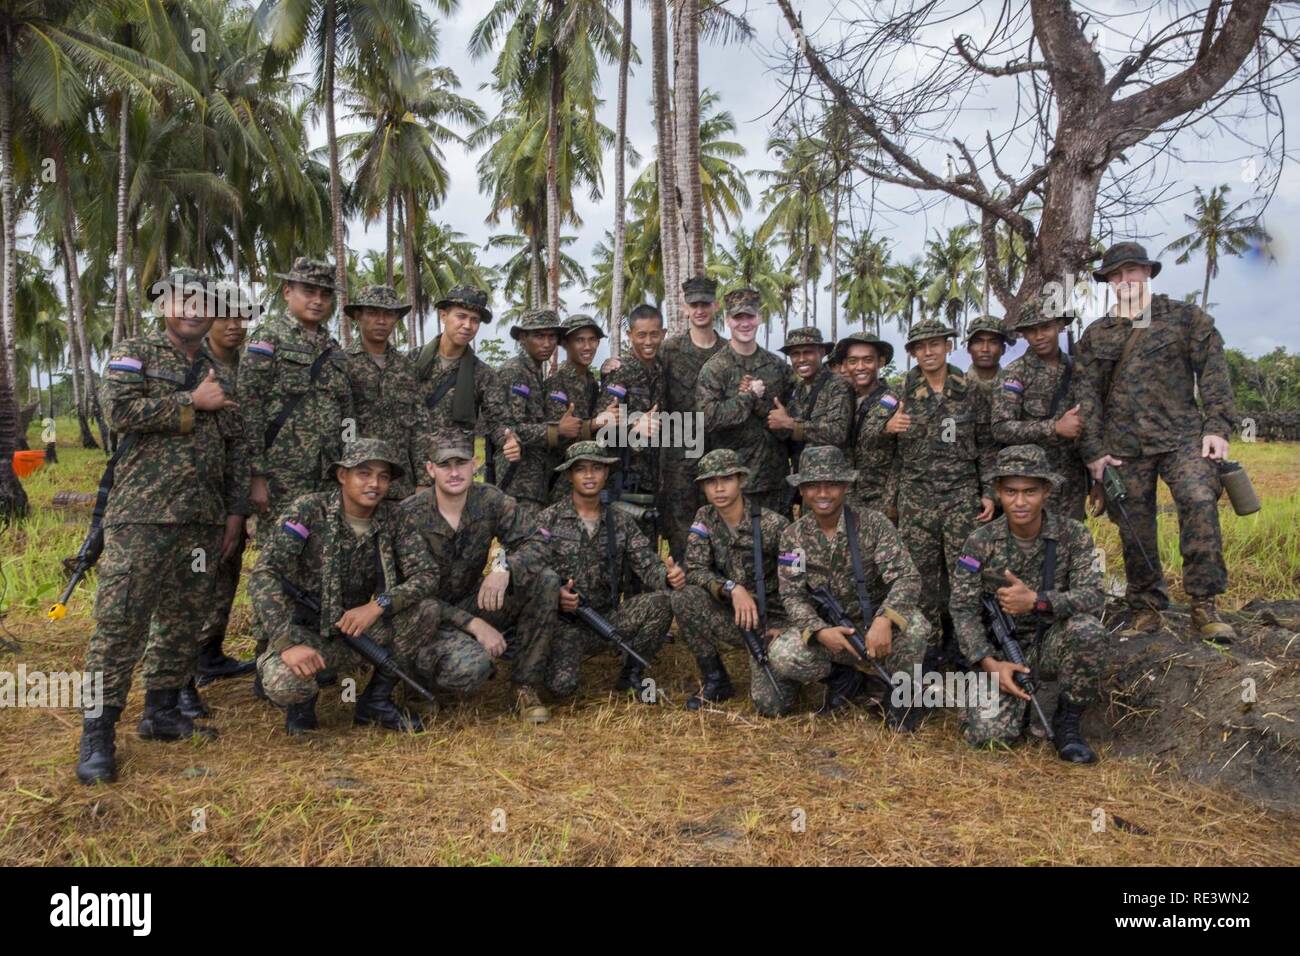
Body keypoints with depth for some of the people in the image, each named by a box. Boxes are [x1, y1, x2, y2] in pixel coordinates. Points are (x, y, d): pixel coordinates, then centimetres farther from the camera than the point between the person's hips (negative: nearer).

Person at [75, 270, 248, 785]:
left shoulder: (220, 376, 18)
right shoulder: (134, 353, 5)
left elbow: (236, 451, 17)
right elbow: (122, 409, -14)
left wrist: (236, 512, 11)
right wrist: (192, 403, -8)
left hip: (203, 519, 5)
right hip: (141, 512, -5)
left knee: (186, 618, 9)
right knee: (120, 619, -7)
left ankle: (162, 711, 22)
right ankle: (98, 733, 0)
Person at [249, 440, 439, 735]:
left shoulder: (391, 517, -4)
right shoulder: (309, 509, -15)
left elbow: (426, 574, -11)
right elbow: (263, 575, -22)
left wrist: (379, 605, -28)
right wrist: (288, 643, -33)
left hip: (358, 631, 4)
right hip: (304, 630, -3)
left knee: (426, 610, -18)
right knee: (283, 681, -35)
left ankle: (376, 700, 0)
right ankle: (302, 700, 5)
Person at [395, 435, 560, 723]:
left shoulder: (493, 501, -6)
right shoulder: (410, 515, -16)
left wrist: (505, 566, -36)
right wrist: (474, 625, -29)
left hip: (475, 603, 4)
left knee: (546, 580, -18)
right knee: (469, 667, -35)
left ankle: (526, 689, -11)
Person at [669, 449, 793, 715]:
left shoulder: (774, 525, -13)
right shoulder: (705, 518, -1)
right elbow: (695, 571, -10)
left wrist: (784, 629, -15)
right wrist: (732, 588, -27)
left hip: (771, 621, -4)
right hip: (732, 618, 4)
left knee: (771, 703, -24)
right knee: (683, 598, -25)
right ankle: (716, 681, -4)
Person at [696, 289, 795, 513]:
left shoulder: (778, 366, 8)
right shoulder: (714, 368, -4)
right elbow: (707, 417, -17)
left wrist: (759, 400, -12)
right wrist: (750, 397, -13)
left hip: (775, 477, 4)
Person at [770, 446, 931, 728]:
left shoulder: (874, 524, -11)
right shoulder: (793, 536, -4)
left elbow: (907, 577, -20)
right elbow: (792, 597, -8)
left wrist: (884, 619, -40)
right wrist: (820, 631, -29)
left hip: (875, 627, -1)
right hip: (826, 631, 1)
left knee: (914, 625, -33)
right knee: (783, 655, -27)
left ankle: (902, 691, -2)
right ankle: (842, 677, 5)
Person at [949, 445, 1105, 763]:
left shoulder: (1073, 535, -8)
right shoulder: (980, 542, -8)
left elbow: (1093, 597, -19)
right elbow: (963, 610, -8)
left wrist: (1036, 601, -34)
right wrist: (989, 662, -20)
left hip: (1052, 645, 0)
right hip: (1001, 649, 0)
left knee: (1087, 628, -33)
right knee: (988, 734, -22)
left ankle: (1067, 723, -9)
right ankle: (1019, 697, 16)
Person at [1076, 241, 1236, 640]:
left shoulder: (1186, 317, 10)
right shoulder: (1095, 334, 14)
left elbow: (1213, 371, 4)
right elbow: (1086, 396, 10)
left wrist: (1217, 427, -6)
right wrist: (1093, 449, 2)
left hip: (1181, 436, -2)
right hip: (1123, 448, 2)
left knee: (1199, 502, -23)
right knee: (1135, 531, 3)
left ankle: (1204, 606, -16)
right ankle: (1146, 610, 15)